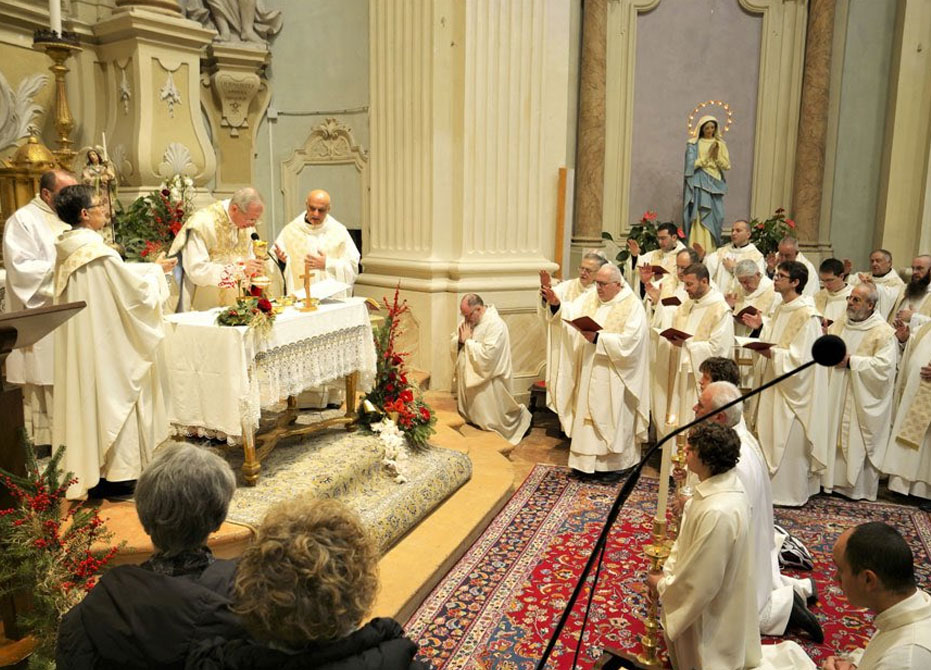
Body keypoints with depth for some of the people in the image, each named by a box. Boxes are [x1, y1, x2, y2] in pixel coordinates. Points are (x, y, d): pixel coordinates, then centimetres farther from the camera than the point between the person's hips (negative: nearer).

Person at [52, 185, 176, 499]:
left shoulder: (66, 249, 5)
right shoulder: (98, 251, -20)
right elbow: (135, 290, -15)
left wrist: (151, 268, 17)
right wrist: (155, 270, 2)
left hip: (75, 341, 8)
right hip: (104, 342, -8)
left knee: (83, 395, 15)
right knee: (112, 395, 3)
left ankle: (82, 466, 26)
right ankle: (118, 468, 12)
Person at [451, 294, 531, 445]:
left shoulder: (495, 324, -20)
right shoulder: (467, 321, 4)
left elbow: (487, 354, -29)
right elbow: (453, 346, 10)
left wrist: (468, 341, -19)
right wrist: (460, 340, -12)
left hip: (487, 382, -8)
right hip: (467, 379, 8)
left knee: (491, 419, 6)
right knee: (469, 416, 18)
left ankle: (521, 416, 28)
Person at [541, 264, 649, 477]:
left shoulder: (632, 306, -11)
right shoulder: (590, 300, 8)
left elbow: (628, 342, -21)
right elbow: (569, 313, -2)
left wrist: (597, 338, -24)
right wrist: (556, 304, -21)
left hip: (614, 378, -6)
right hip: (589, 373, 6)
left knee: (611, 416, 3)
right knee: (588, 412, 11)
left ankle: (613, 463, 16)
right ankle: (587, 458, 22)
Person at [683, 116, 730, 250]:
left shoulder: (720, 144, 11)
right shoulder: (694, 144, 2)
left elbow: (727, 166, 4)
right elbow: (692, 165, -9)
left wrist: (717, 156, -11)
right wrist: (708, 156, -14)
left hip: (715, 185, 4)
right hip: (699, 185, -4)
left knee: (714, 217, 0)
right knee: (701, 217, -12)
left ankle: (711, 251, 6)